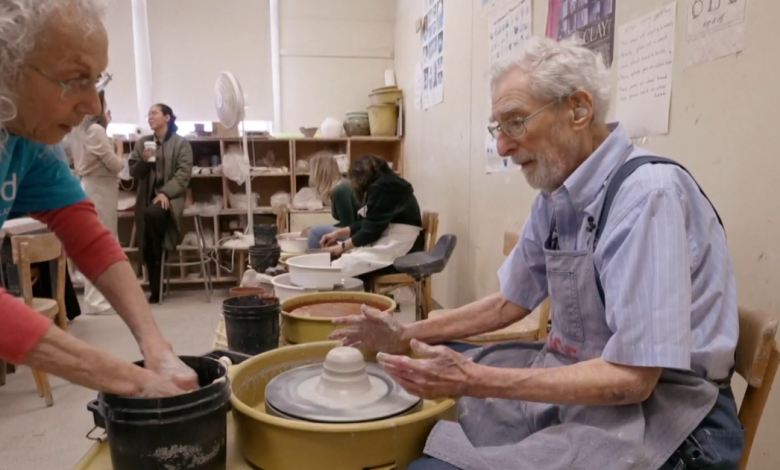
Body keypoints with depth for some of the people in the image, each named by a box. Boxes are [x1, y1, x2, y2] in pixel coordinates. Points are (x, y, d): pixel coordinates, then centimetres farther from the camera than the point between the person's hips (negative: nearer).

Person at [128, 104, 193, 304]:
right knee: (146, 248, -3)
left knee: (153, 213, -37)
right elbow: (133, 172, 13)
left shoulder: (181, 143, 1)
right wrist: (143, 161, -8)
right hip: (147, 196, 4)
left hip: (171, 195, -4)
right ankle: (156, 290, 7)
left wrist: (166, 193, -19)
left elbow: (184, 173, -8)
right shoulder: (142, 142, 14)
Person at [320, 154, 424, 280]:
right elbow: (367, 223, 20)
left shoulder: (380, 188, -12)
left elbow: (370, 230, -13)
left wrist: (342, 247, -2)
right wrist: (338, 233, 17)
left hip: (398, 247, -10)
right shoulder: (387, 185, 18)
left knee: (340, 267, -21)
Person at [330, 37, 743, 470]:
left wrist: (475, 382, -28)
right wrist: (407, 336, 6)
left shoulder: (647, 196, -24)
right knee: (429, 386, 9)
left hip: (655, 412, -7)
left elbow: (632, 379, -25)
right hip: (581, 376, 8)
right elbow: (509, 302, 11)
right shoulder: (556, 195, 1)